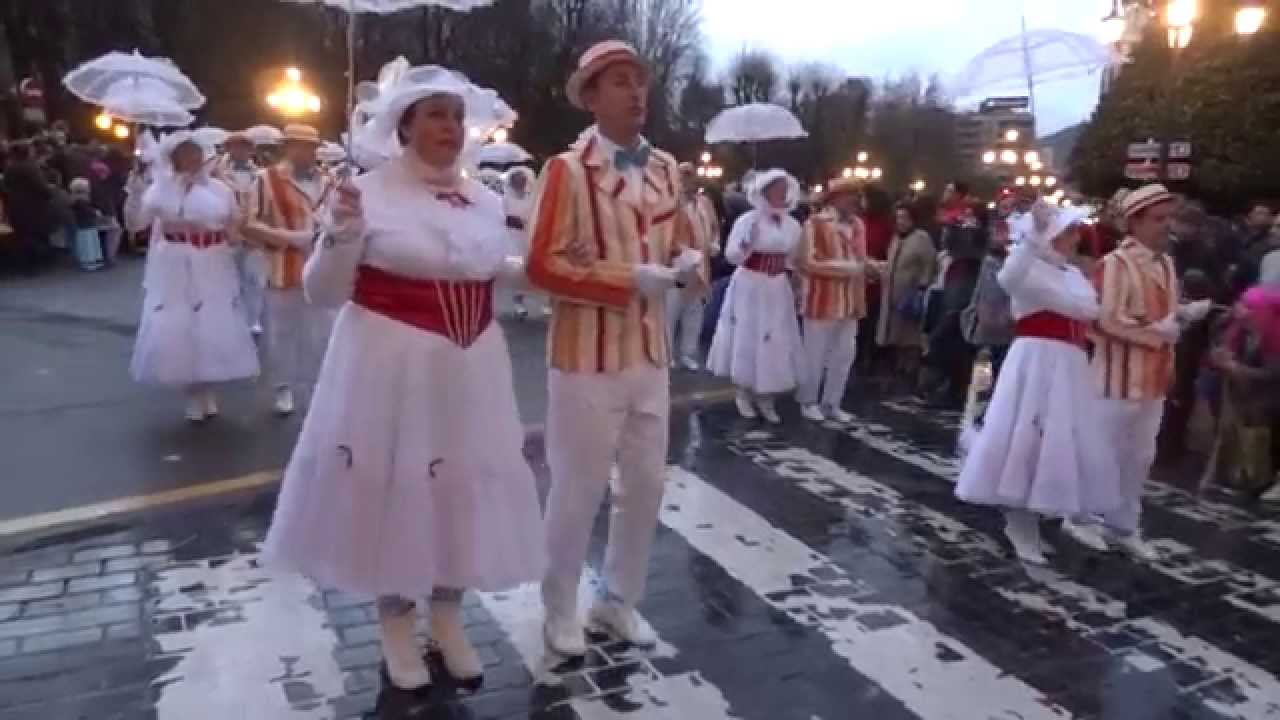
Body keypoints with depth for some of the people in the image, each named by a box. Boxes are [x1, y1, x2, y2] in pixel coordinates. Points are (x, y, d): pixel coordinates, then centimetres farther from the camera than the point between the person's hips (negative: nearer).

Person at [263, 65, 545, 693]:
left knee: (461, 487, 13)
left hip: (469, 368, 5)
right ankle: (395, 626, 30)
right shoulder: (370, 193, -8)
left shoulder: (485, 201, 7)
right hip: (389, 366, -4)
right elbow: (323, 293, -7)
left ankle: (448, 620, 34)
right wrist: (343, 234, -24)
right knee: (391, 486, 7)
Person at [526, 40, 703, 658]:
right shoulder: (567, 169, -12)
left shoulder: (666, 168, 8)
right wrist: (631, 279, -21)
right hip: (586, 355, -6)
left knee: (647, 484, 15)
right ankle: (560, 610, 30)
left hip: (650, 351, 7)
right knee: (578, 489, 6)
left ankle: (619, 599, 37)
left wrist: (687, 261, -4)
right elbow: (543, 266, -17)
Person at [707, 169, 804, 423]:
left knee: (776, 343, 6)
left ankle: (765, 397, 18)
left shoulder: (794, 226, 4)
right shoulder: (748, 220, -10)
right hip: (749, 288, -4)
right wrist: (747, 242, -32)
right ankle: (743, 393, 18)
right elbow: (731, 256, -14)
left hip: (778, 290, 5)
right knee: (747, 339, 3)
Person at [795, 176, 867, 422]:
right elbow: (806, 263, -14)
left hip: (849, 302, 6)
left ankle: (831, 403, 25)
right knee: (815, 354, 5)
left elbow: (861, 261, 14)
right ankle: (808, 402, 23)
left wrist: (860, 299, 5)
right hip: (822, 300, -6)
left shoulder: (858, 225, 8)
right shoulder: (815, 223, -11)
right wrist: (844, 268, -16)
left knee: (845, 355, 10)